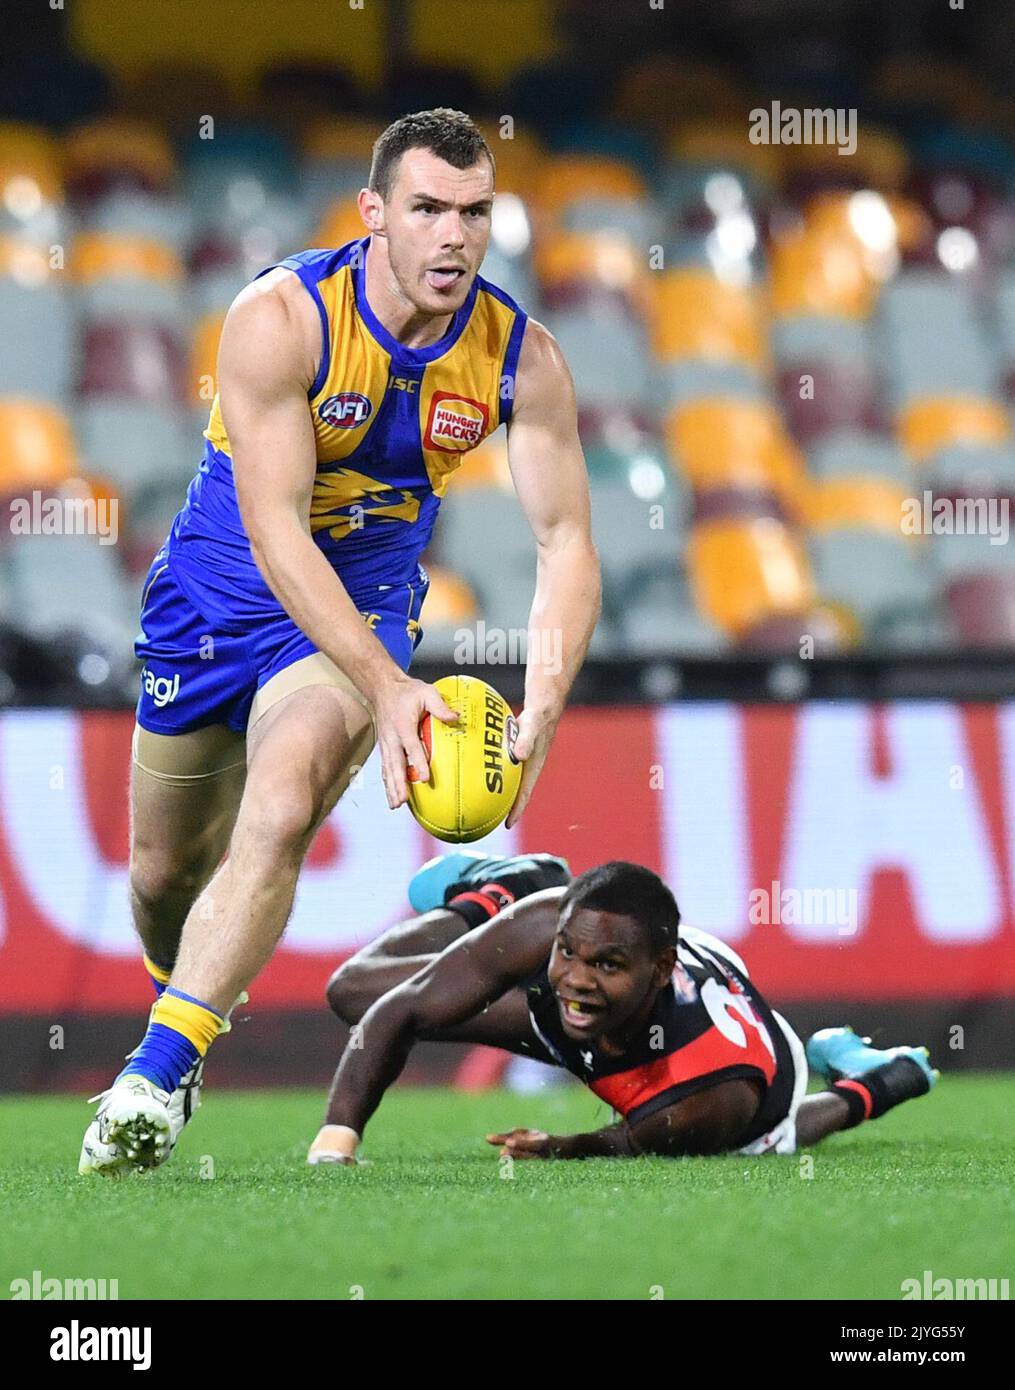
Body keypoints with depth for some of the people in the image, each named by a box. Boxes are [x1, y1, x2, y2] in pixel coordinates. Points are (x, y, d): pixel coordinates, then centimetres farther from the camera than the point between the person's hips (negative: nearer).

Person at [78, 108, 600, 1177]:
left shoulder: (520, 357, -15)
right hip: (216, 599, 0)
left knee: (280, 815, -28)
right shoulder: (280, 318, -25)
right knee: (164, 872, 13)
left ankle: (156, 1076, -28)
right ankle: (183, 997, 47)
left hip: (358, 614, 0)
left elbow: (565, 543, -11)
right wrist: (385, 688, -39)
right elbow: (274, 528, -30)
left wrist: (542, 707, -28)